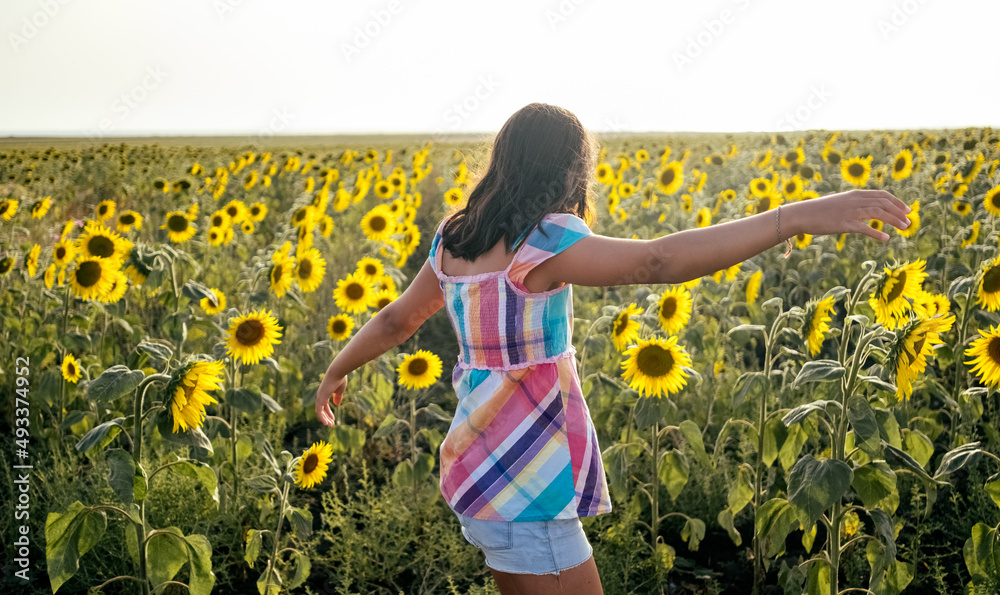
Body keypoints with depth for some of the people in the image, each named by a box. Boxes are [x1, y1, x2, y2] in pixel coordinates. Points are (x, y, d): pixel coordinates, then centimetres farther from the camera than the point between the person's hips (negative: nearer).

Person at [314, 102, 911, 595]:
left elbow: (396, 320, 20)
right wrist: (803, 215, -35)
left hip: (479, 469, 9)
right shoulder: (539, 243, -18)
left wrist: (336, 372, 39)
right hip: (522, 492, -9)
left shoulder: (454, 242, 7)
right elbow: (661, 259, -31)